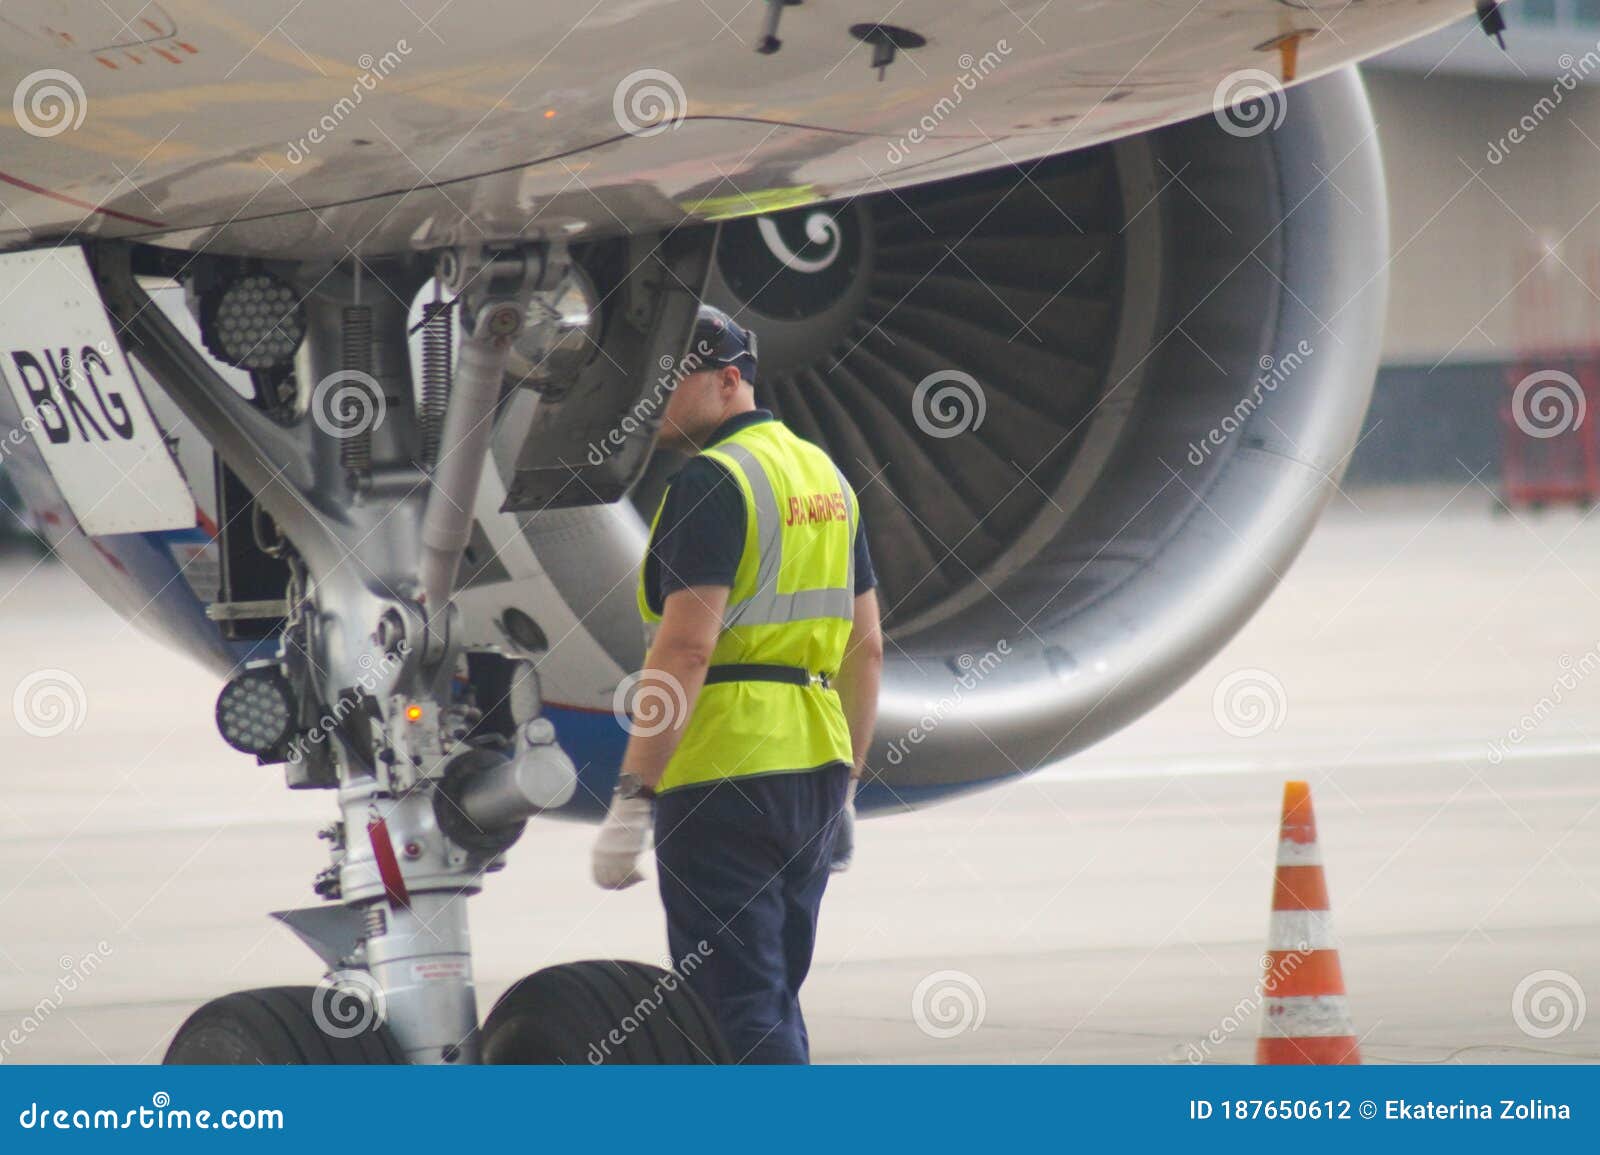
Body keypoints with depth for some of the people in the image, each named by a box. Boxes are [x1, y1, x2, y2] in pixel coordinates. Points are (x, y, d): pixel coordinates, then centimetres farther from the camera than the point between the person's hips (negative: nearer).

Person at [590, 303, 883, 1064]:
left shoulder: (712, 481, -11)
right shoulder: (825, 474, 16)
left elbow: (685, 650, -19)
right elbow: (867, 647, 18)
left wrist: (630, 802, -20)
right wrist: (845, 789, 23)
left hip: (725, 770, -9)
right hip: (816, 762, 9)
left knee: (737, 1012, -8)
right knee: (771, 1003, 17)